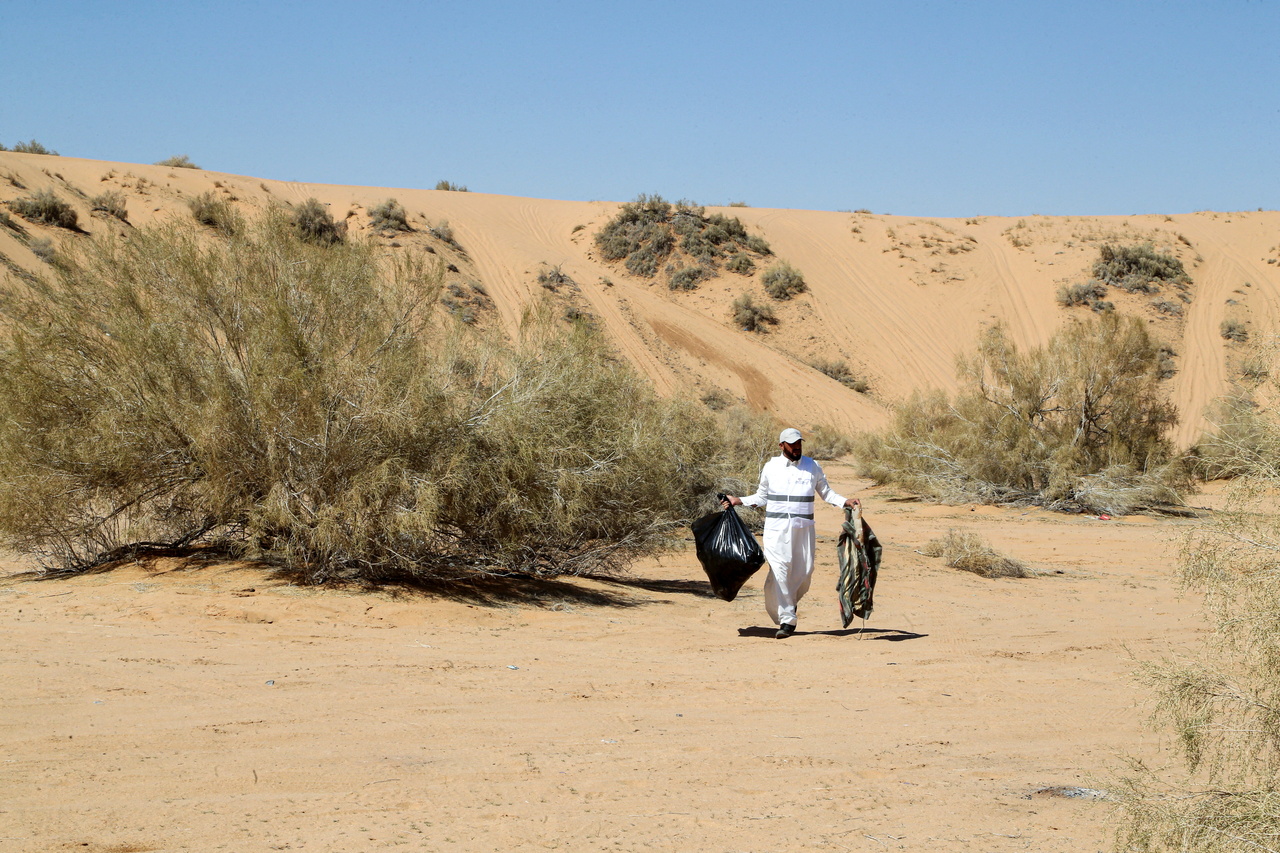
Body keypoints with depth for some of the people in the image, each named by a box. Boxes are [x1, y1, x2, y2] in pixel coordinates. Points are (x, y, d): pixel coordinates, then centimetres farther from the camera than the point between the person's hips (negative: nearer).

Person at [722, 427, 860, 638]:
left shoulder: (812, 467, 9)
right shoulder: (771, 467, 7)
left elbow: (826, 493, 13)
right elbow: (762, 497, 15)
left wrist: (845, 501, -3)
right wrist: (738, 501, 4)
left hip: (803, 526, 2)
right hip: (776, 528, -2)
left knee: (804, 570, -2)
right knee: (780, 569, -12)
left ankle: (790, 603, 26)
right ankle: (786, 620, -10)